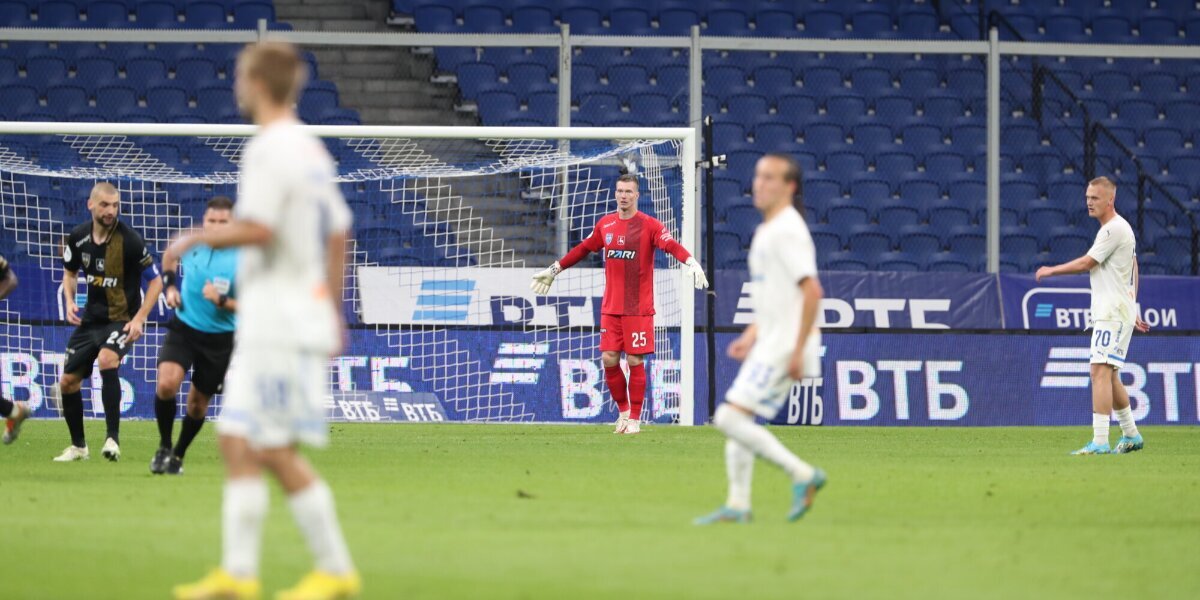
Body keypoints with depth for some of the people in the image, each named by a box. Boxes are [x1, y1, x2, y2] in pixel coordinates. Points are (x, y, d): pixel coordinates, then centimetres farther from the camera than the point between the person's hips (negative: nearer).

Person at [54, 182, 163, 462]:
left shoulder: (130, 240, -17)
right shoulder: (77, 238, -3)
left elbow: (155, 281, -9)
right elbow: (70, 272, 17)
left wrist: (139, 319, -17)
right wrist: (69, 301, -2)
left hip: (123, 320, -6)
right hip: (91, 320, 6)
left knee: (107, 358, -35)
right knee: (68, 382, 5)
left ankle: (112, 439, -31)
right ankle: (78, 446, 27)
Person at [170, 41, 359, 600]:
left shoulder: (270, 149, -14)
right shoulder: (312, 149, 16)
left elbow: (257, 229, -25)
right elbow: (338, 234, 20)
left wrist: (195, 238, -10)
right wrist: (333, 311, 26)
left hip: (279, 322, -10)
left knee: (276, 452, -7)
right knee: (236, 442, 8)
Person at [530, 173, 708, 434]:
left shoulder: (649, 225, -5)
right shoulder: (605, 224, 10)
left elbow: (671, 245, -20)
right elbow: (584, 248, 23)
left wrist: (691, 262, -39)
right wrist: (554, 270, 28)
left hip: (638, 308, -4)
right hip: (610, 307, 4)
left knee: (635, 361, -4)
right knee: (609, 359, 0)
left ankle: (635, 418, 6)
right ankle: (623, 410, 19)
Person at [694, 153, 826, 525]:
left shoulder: (787, 231, -15)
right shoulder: (766, 230, 16)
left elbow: (812, 291, -23)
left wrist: (799, 351, -23)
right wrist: (751, 336, 20)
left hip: (785, 348, -10)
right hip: (768, 344, 10)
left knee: (730, 418, -13)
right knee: (737, 420, 12)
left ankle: (802, 474, -9)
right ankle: (737, 506, 15)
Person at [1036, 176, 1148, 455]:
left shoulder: (1114, 229, -14)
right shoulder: (1121, 228, 19)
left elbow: (1086, 263, -14)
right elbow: (1133, 268, 25)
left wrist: (1052, 270, -1)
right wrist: (1132, 308, 28)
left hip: (1113, 314, -11)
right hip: (1109, 313, 11)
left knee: (1101, 372, -17)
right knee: (1110, 376, 15)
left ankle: (1100, 442, -23)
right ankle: (1131, 435, 23)